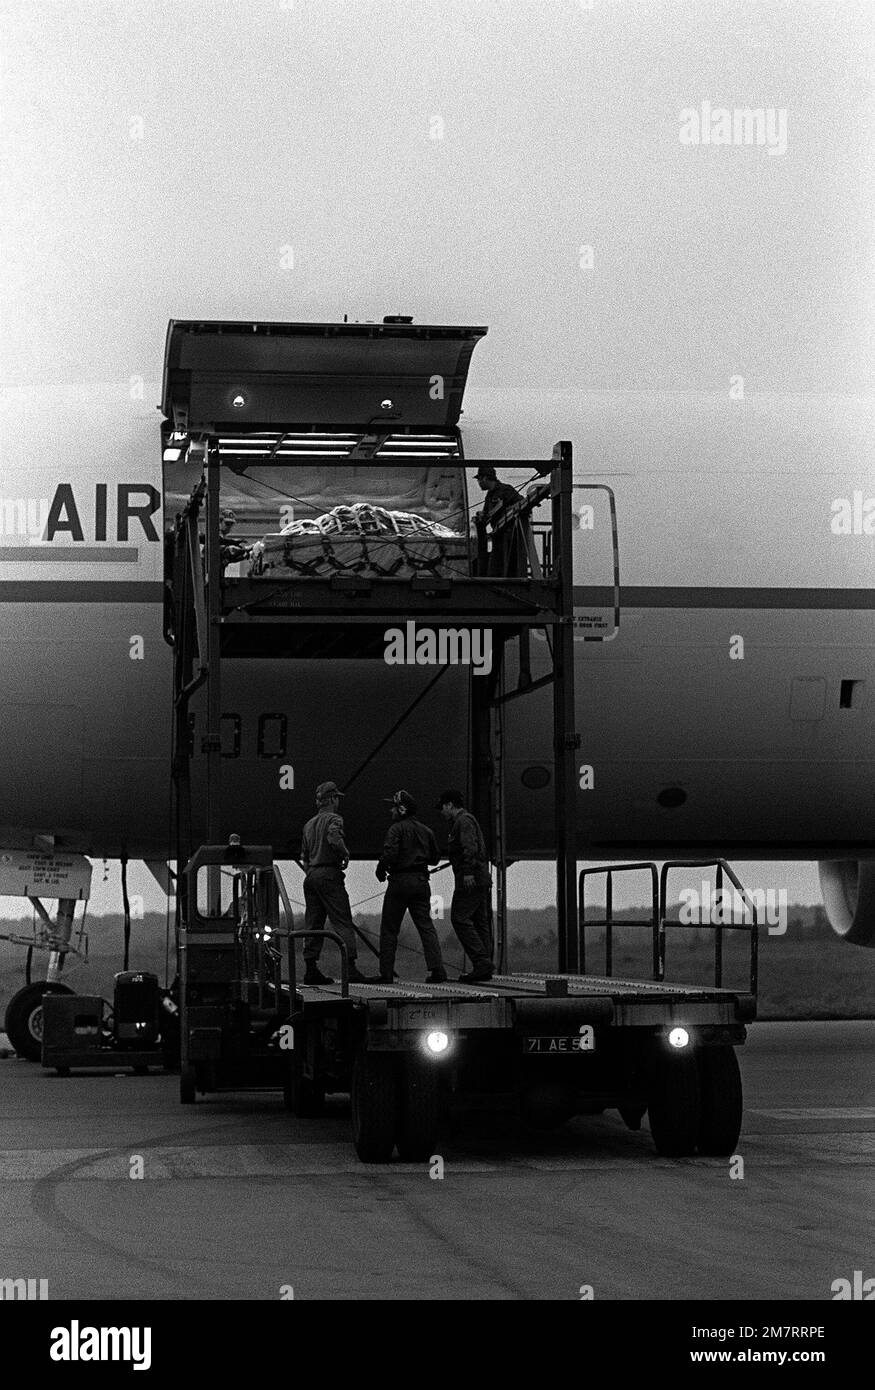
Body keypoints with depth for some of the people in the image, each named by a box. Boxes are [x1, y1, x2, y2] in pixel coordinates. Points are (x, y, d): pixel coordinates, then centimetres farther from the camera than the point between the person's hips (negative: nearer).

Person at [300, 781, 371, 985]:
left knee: (313, 925, 8)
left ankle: (311, 969, 6)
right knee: (342, 922, -9)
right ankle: (350, 967, -16)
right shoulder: (334, 819, -5)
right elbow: (334, 837, -27)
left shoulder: (309, 824, 19)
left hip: (310, 876, 8)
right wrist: (345, 854, -12)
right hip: (329, 874, -8)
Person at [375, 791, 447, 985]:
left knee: (389, 928, 4)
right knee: (426, 926, 4)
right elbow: (435, 857, 17)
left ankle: (386, 972, 3)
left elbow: (390, 853, -20)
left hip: (400, 881, -5)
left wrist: (380, 870, -4)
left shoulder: (397, 829, -8)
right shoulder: (425, 830, 12)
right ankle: (437, 969, -9)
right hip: (421, 881, 5)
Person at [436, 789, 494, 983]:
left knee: (460, 918, -12)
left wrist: (468, 872, -28)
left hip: (470, 880, -11)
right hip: (481, 880, 11)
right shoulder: (468, 820, 25)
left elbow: (470, 847, -21)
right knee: (479, 921, 7)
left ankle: (481, 961, -20)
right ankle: (484, 967, 5)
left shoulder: (463, 820, -7)